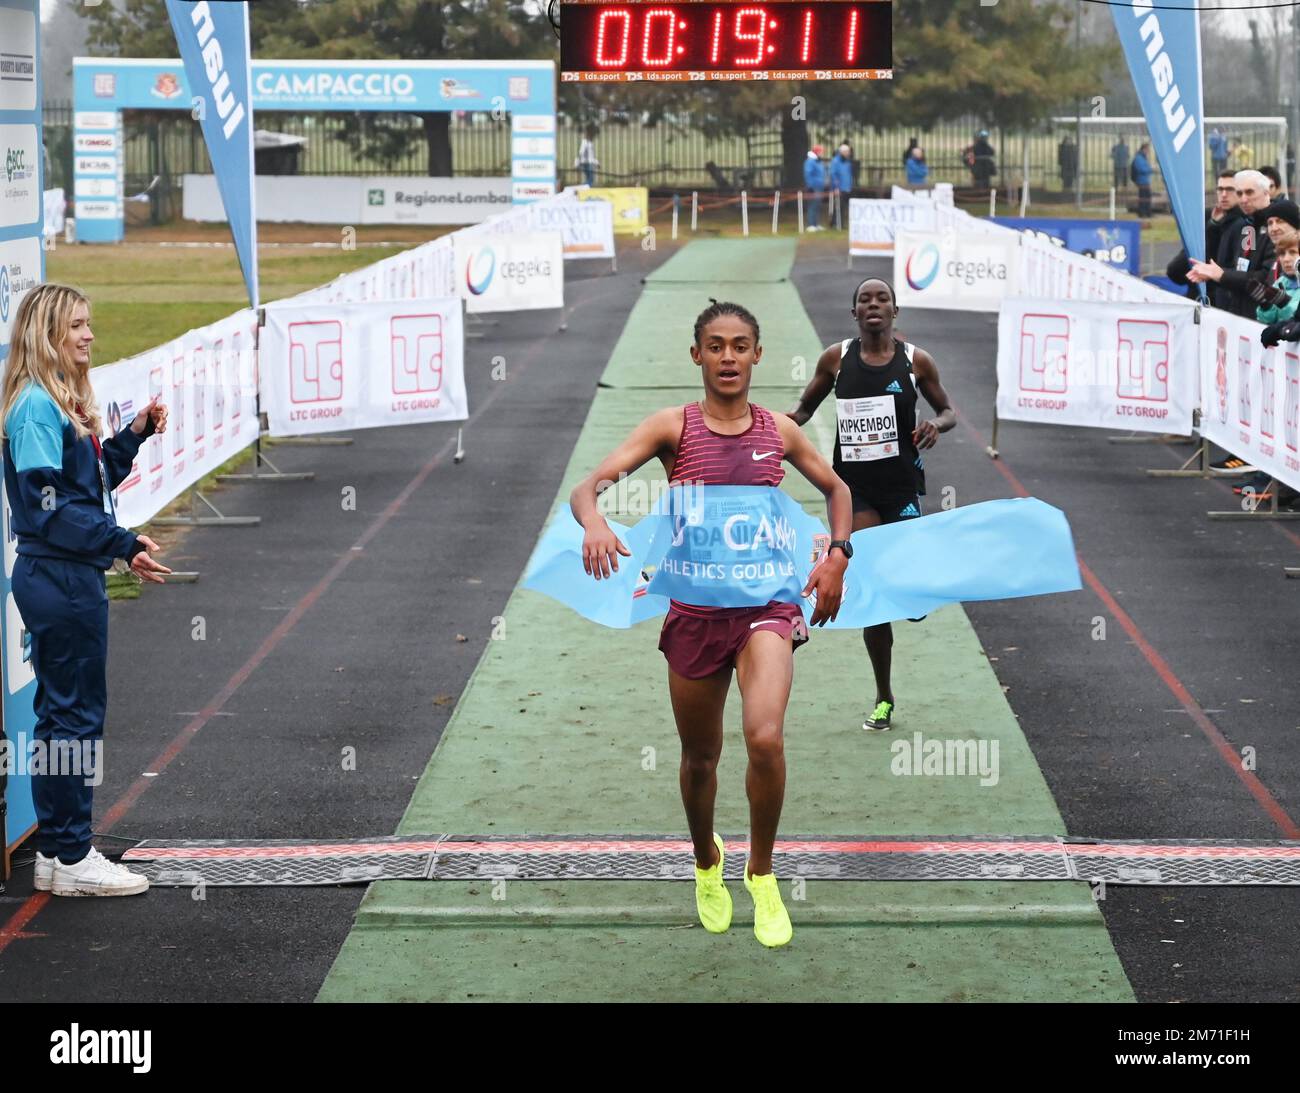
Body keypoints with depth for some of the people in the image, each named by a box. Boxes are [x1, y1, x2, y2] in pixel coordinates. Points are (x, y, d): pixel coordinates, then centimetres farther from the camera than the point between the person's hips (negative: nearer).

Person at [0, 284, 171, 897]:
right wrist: (123, 545, -23)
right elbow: (49, 506, -21)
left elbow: (94, 481, 20)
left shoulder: (60, 402, 14)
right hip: (59, 579, -10)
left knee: (64, 713, 14)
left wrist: (135, 435, 9)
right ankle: (70, 859, 4)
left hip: (66, 577, 10)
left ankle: (57, 854, 21)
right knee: (76, 715, -4)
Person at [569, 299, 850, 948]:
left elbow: (835, 488, 24)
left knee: (765, 737, -23)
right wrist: (594, 522, -35)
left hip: (766, 602, 0)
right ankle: (707, 863, 43)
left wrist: (838, 555, 8)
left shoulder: (779, 431, 5)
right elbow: (586, 487, -12)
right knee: (701, 756, 13)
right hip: (694, 609, 0)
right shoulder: (672, 427, -2)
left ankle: (761, 872, 0)